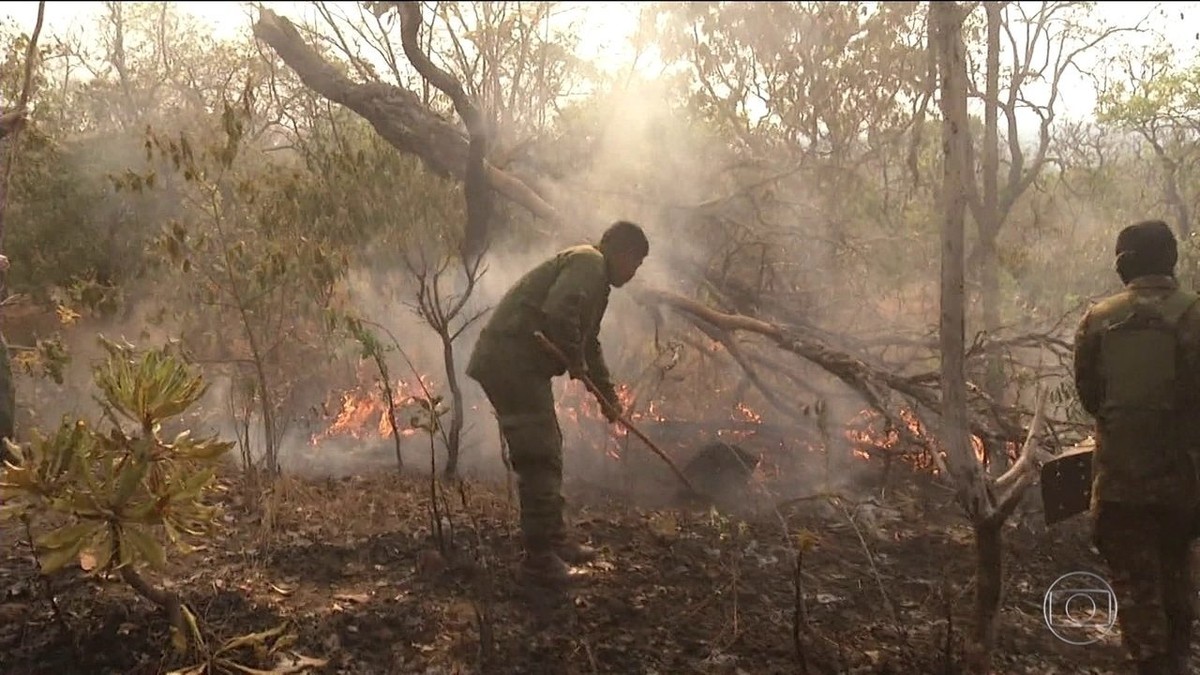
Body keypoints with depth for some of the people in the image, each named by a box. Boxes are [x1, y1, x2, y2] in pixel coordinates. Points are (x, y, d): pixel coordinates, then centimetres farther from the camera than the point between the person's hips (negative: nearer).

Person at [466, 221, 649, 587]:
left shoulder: (595, 276, 25)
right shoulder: (588, 264, -9)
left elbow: (590, 342, 35)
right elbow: (558, 313, -26)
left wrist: (607, 392, 34)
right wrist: (575, 361, -13)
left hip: (507, 364, 11)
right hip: (513, 363, -11)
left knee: (545, 455, 17)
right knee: (540, 458, -8)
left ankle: (554, 540, 28)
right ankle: (540, 557, -3)